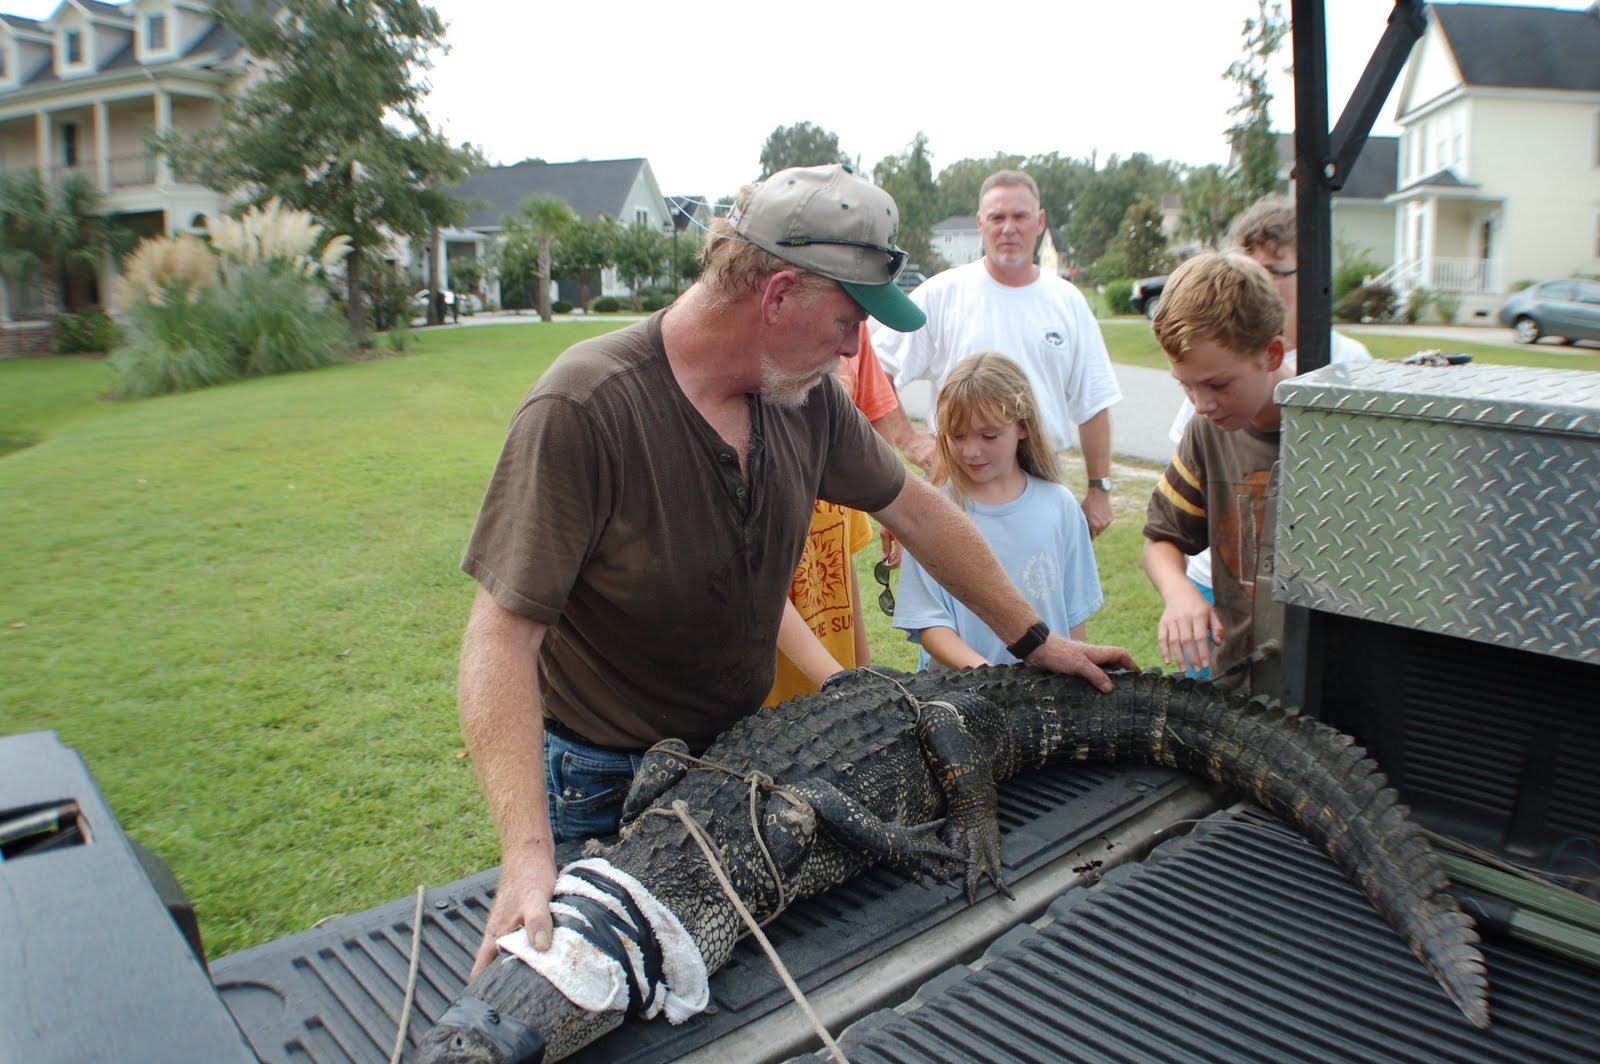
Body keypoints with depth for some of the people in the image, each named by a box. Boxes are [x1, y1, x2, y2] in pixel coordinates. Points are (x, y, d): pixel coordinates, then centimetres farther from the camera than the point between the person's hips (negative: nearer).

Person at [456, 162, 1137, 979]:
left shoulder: (805, 394, -8)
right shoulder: (583, 409, -27)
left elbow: (915, 510, 7)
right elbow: (503, 634, -28)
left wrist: (1036, 641, 12)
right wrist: (528, 855, -37)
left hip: (743, 753, 6)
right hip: (602, 786, -5)